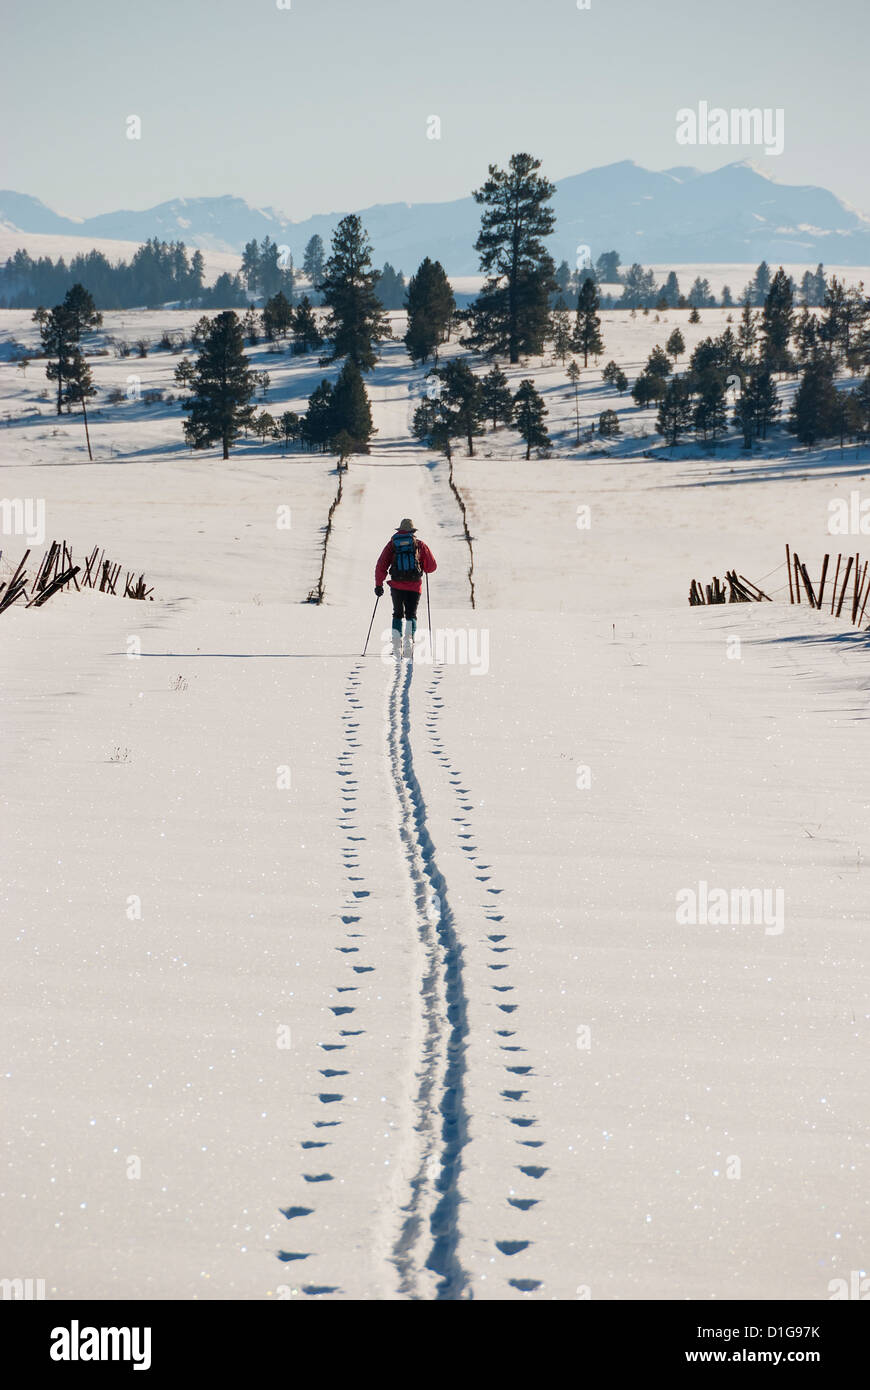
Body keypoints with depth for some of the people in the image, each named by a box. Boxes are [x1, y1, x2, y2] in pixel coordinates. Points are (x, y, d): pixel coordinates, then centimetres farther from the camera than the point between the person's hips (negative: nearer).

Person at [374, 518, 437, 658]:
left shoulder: (392, 544, 9)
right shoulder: (420, 545, 7)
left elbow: (381, 565, 3)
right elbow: (432, 566, 8)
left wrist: (378, 584, 7)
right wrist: (423, 568, 30)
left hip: (397, 585, 1)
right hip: (414, 586, -1)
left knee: (398, 614, 17)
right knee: (411, 614, 6)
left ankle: (396, 640, 1)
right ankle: (409, 637, -21)